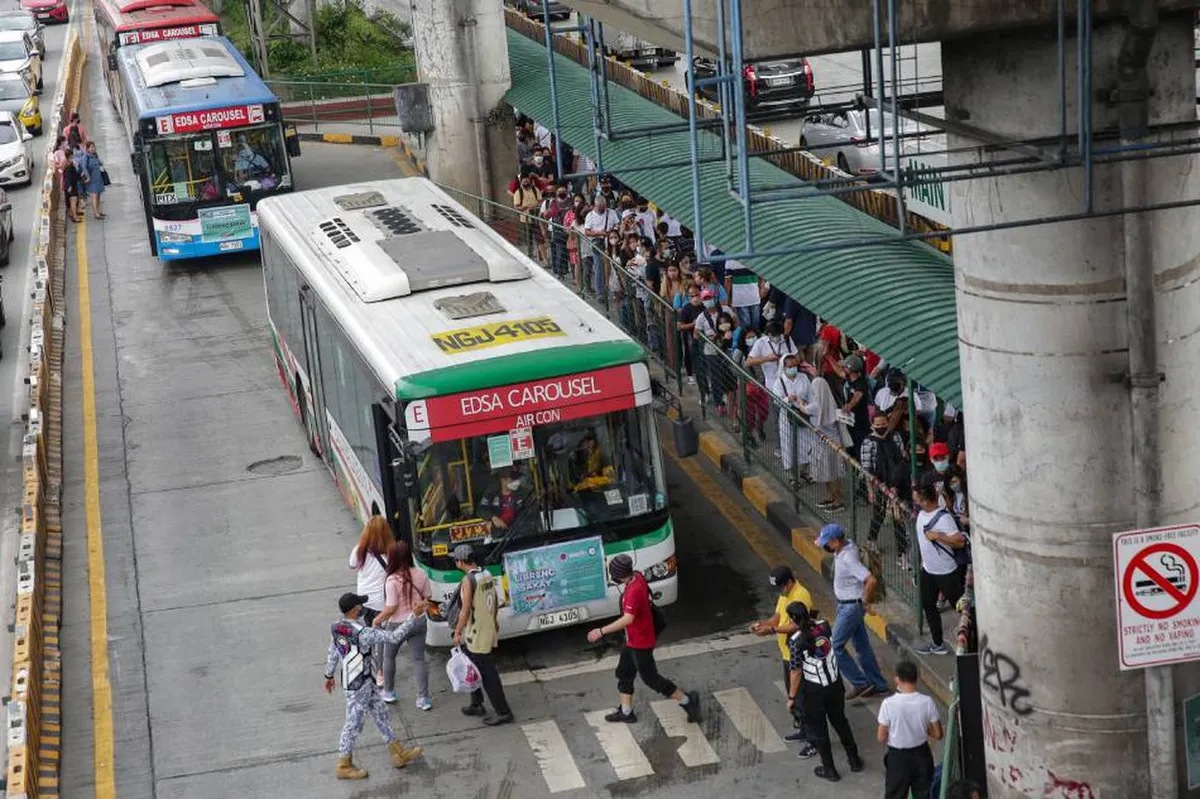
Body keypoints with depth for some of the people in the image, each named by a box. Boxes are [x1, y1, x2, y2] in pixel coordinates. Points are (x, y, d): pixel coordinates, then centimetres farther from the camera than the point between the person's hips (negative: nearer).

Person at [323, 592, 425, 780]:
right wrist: (415, 615, -22)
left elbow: (332, 654, 10)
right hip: (358, 685, -9)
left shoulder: (337, 627, -3)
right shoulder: (362, 633, -28)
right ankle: (344, 766, 18)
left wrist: (329, 676, 25)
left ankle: (399, 753, 27)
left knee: (381, 715, 17)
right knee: (354, 724, 5)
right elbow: (394, 636, -25)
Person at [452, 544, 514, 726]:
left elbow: (466, 610, -19)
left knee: (488, 674, -2)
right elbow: (496, 603, 14)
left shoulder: (468, 580, -20)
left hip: (476, 634, -9)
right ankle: (477, 704, 30)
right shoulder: (487, 575, 5)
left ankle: (503, 712, 3)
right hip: (489, 629, 9)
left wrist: (457, 632, -10)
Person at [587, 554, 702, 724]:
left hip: (641, 643, -10)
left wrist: (602, 631, -43)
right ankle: (626, 712, 33)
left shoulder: (634, 591, -34)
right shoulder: (637, 577, -5)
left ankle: (687, 700, 17)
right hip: (632, 640, 10)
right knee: (624, 673, 19)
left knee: (650, 678, 5)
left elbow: (628, 619, -44)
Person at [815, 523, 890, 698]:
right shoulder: (846, 546, -2)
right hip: (845, 604, 10)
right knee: (861, 645, 16)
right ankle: (877, 683, 26)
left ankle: (860, 683, 4)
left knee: (835, 646, -4)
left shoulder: (848, 559, -30)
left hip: (852, 606, -10)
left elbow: (871, 580, -37)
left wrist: (866, 602, -23)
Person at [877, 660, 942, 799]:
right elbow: (938, 735, -6)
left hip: (898, 757, -2)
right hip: (921, 755, 2)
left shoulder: (889, 703, -20)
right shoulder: (927, 702, -14)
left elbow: (881, 738, -12)